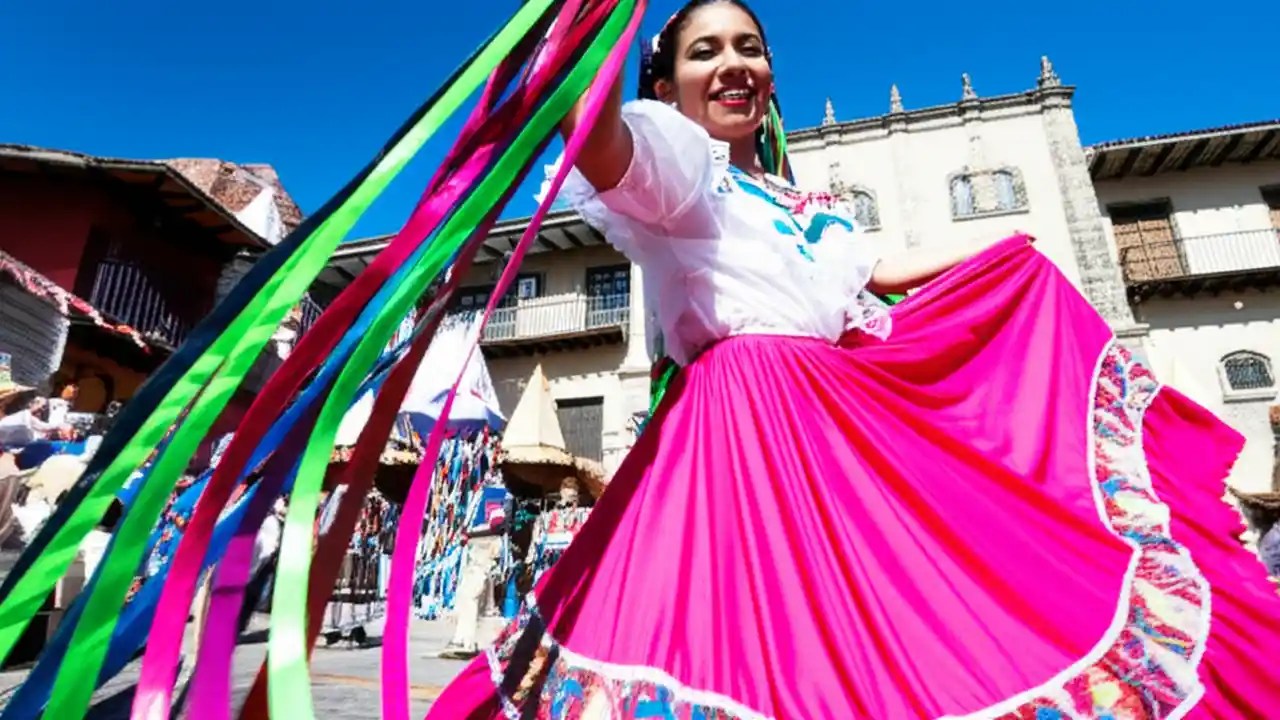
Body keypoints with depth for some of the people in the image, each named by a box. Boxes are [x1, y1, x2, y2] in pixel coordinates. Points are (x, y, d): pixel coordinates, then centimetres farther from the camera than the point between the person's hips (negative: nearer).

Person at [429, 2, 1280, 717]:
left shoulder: (805, 204, 27)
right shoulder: (677, 166, 4)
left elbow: (883, 272, 36)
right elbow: (596, 139, -20)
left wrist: (1008, 247, 46)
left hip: (857, 412, 9)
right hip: (750, 419, -9)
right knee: (809, 649, -16)